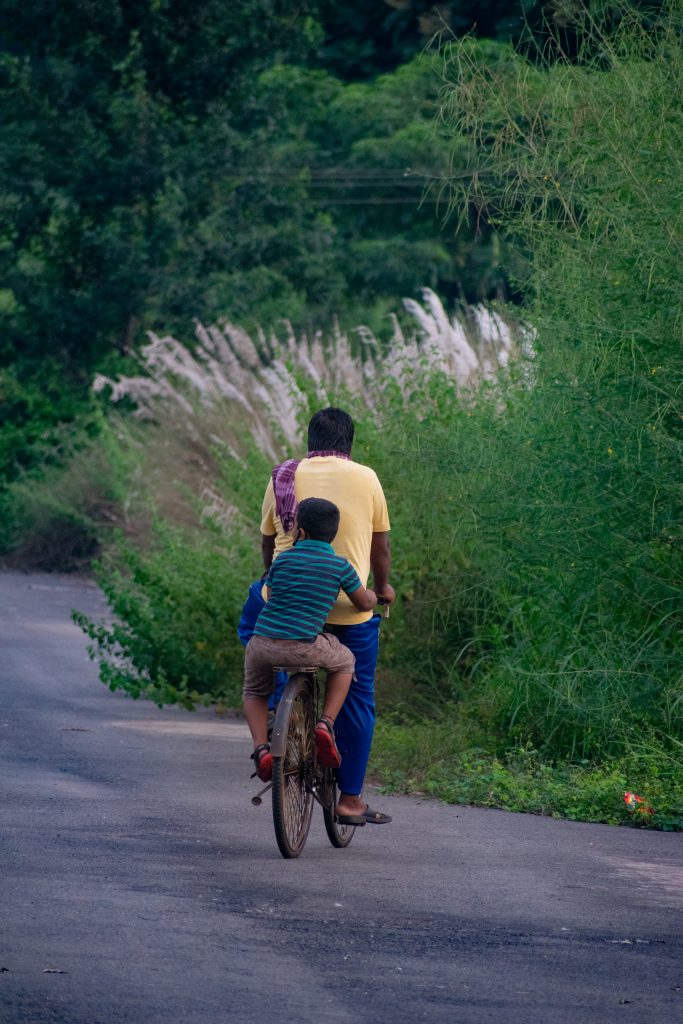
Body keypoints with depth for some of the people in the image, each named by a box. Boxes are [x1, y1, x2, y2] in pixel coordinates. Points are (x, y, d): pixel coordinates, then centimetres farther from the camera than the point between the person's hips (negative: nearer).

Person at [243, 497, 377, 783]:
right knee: (344, 662, 28)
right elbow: (364, 604, 16)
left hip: (263, 645, 2)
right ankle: (326, 723, 11)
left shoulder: (282, 560, 8)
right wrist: (375, 595, 39)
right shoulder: (341, 566, 4)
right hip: (305, 647, -2)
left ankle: (261, 749, 7)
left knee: (254, 692, 30)